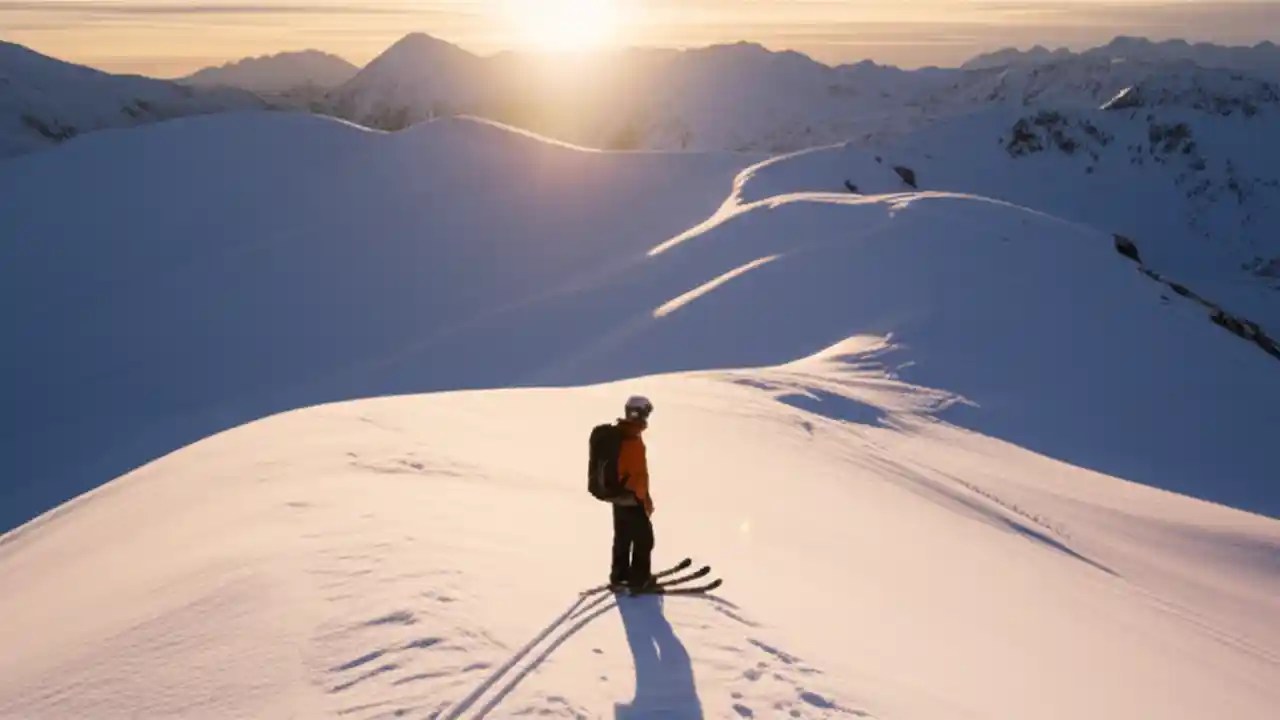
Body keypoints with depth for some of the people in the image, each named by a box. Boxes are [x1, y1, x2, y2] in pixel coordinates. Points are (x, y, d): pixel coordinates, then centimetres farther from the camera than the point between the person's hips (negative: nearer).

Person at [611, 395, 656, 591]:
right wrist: (645, 497, -12)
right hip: (632, 498, -9)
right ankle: (639, 578, 10)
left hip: (617, 495, 9)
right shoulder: (634, 441, -26)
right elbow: (639, 473, -24)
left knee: (622, 537, 21)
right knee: (643, 538, 4)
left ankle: (619, 574, 32)